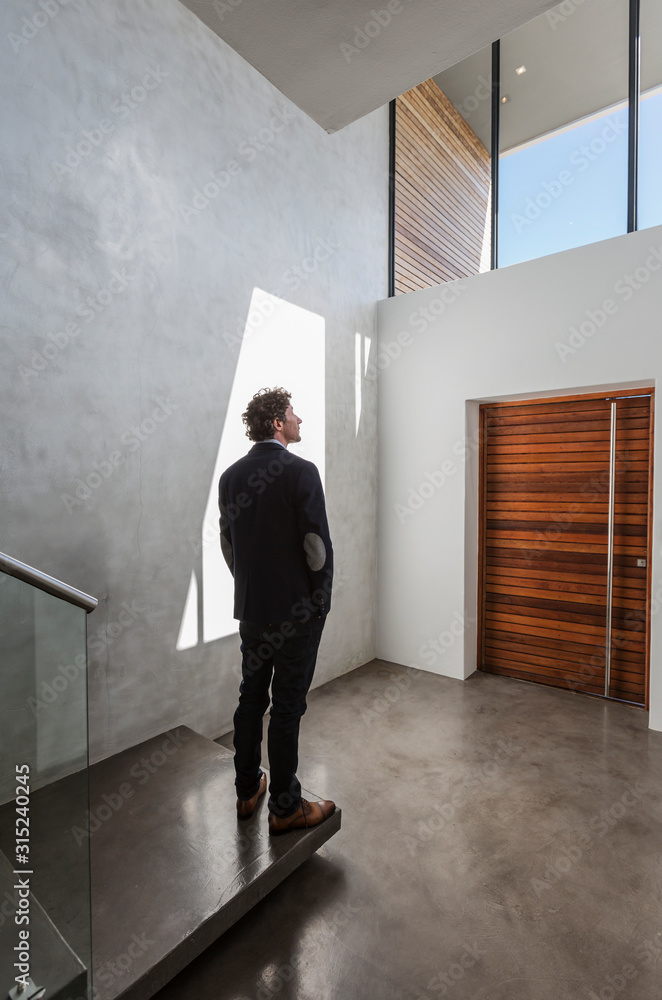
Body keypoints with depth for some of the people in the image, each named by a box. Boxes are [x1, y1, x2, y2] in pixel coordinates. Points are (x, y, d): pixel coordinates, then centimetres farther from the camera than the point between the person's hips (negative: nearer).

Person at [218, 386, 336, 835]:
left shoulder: (231, 475, 5)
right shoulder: (301, 471, -15)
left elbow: (228, 542, 9)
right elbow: (317, 542, -16)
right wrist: (321, 598, -3)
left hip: (250, 608, 6)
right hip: (296, 609, -6)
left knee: (251, 697, 19)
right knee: (287, 706, 6)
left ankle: (247, 789, 36)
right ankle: (285, 806, 23)